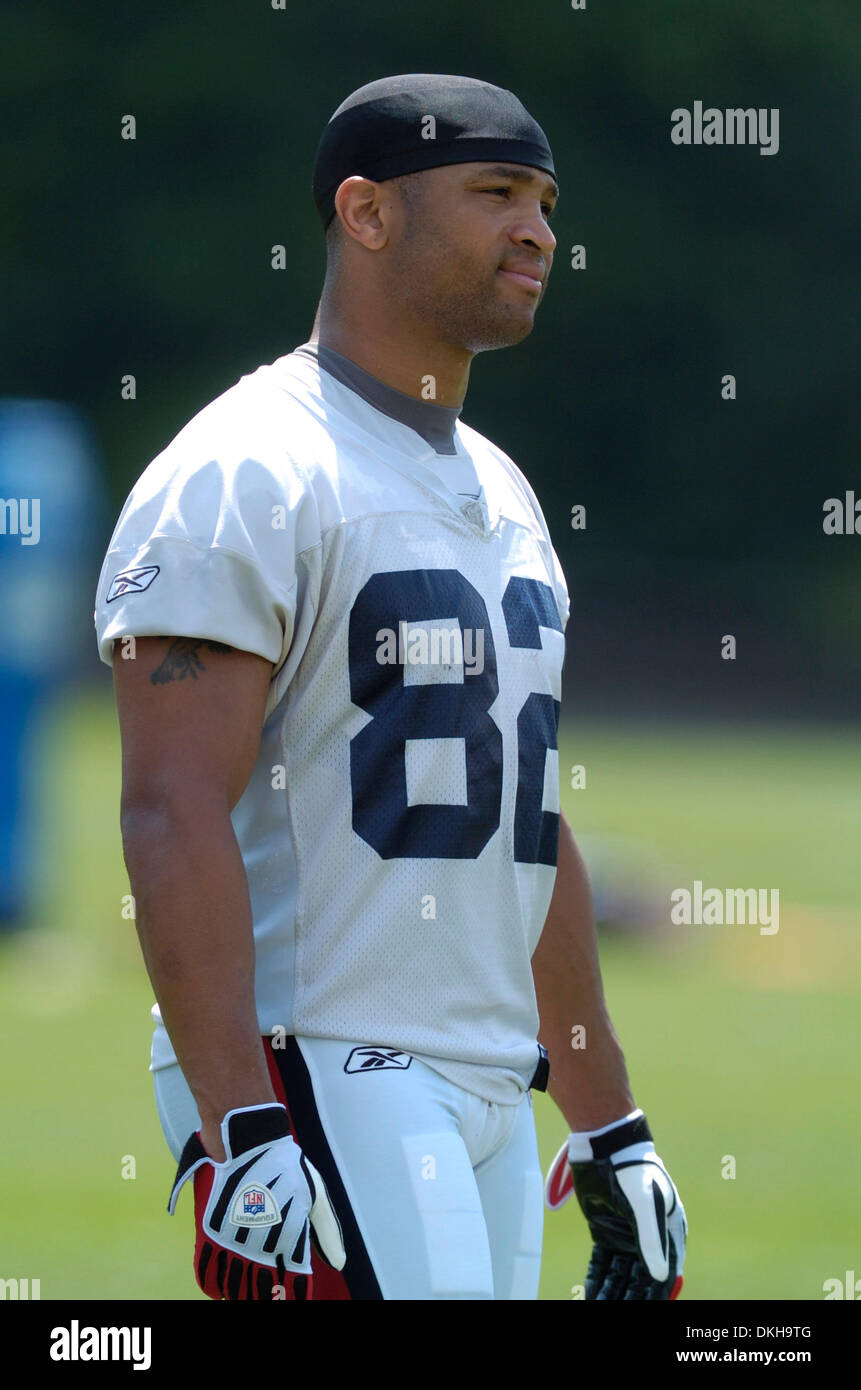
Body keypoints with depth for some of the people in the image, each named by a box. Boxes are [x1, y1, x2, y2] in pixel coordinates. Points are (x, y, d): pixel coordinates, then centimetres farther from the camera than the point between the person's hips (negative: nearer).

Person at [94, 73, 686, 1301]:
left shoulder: (501, 496, 19)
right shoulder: (246, 476, -10)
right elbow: (175, 816, -18)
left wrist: (611, 1132, 21)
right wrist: (240, 1139, -26)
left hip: (491, 1099, 9)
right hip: (312, 1087, -9)